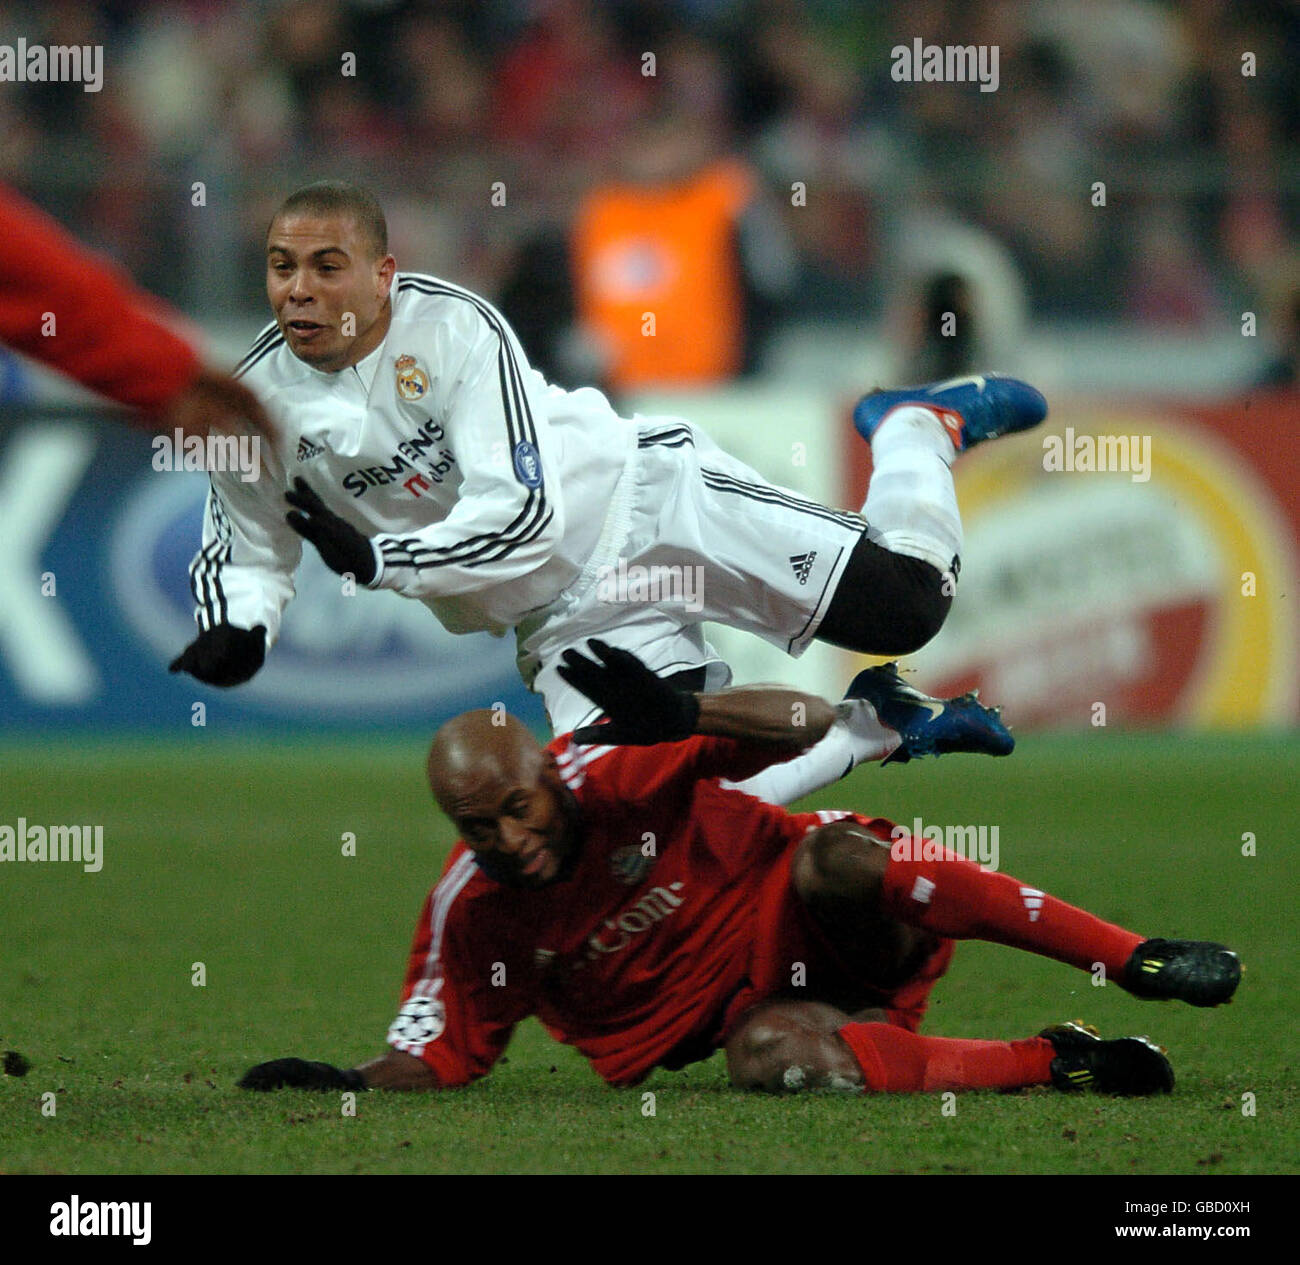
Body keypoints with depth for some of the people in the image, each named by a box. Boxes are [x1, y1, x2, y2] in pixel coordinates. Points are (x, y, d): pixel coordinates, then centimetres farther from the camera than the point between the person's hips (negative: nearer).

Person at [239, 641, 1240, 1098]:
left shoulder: (622, 772, -14)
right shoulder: (470, 917, -6)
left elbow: (807, 723, -20)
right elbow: (439, 1056, 3)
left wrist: (683, 718, -37)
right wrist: (353, 1089, -17)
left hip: (811, 916, -1)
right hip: (741, 1002, 1)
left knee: (836, 858, -37)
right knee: (773, 1060, -37)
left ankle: (1141, 961, -33)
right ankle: (1060, 1062, -23)